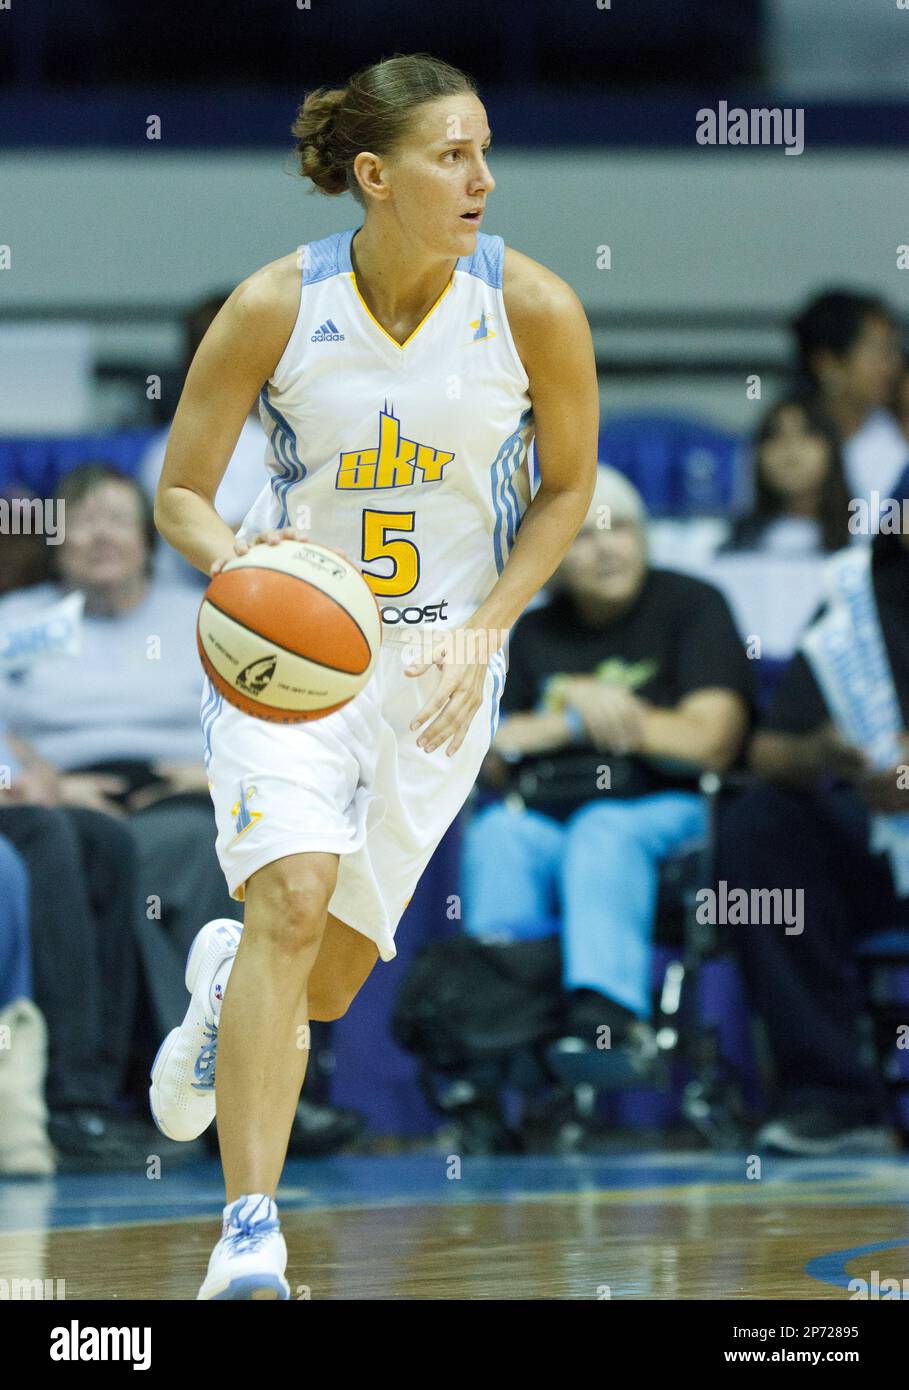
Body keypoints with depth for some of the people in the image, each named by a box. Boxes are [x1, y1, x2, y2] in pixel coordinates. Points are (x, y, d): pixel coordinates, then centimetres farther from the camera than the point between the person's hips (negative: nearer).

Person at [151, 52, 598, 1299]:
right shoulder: (276, 308, -15)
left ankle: (230, 987, 45)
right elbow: (180, 494, -5)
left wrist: (483, 632, -11)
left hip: (439, 665, 2)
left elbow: (569, 488, 2)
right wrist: (238, 566, -27)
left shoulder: (533, 309, -13)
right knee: (292, 899, -25)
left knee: (327, 980, 6)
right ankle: (251, 1233, -23)